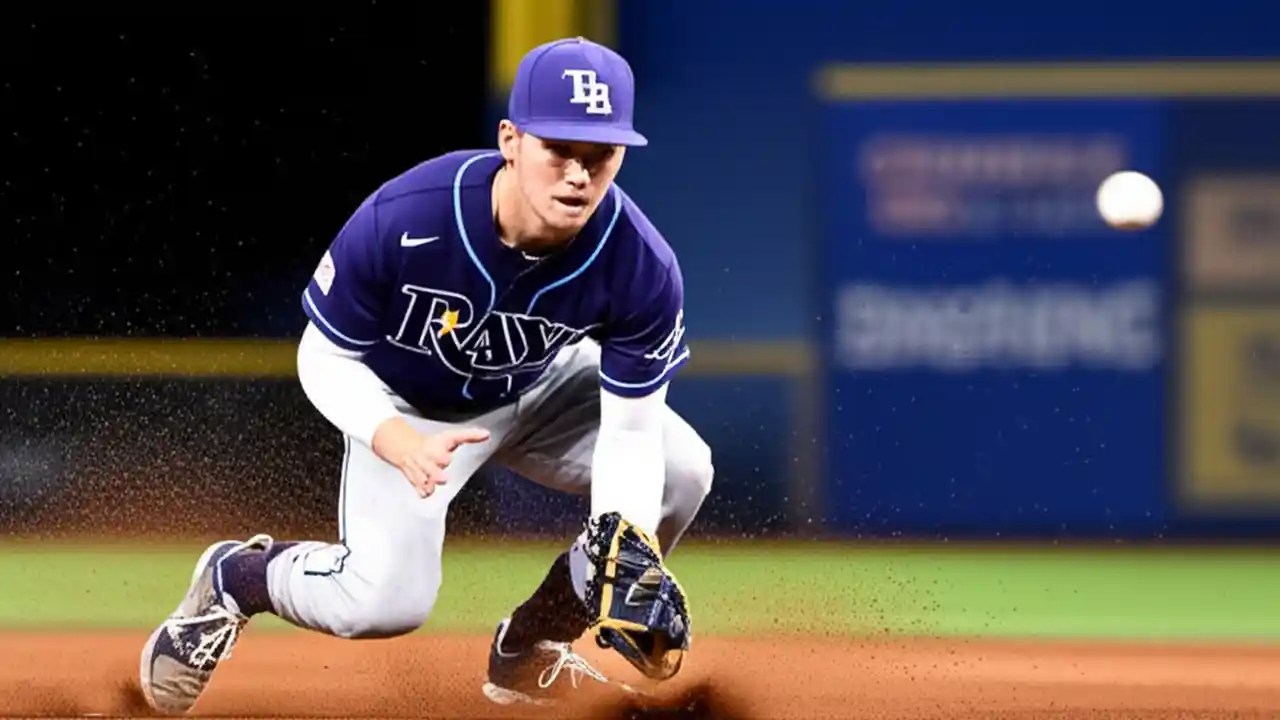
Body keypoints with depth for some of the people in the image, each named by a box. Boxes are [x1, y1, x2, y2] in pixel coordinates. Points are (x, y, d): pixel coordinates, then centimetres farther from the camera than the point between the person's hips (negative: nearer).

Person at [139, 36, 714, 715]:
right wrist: (395, 440, -40)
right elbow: (324, 356, -21)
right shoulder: (403, 219, -36)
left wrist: (627, 540, -40)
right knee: (387, 600, -23)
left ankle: (531, 649, 7)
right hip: (407, 404, -4)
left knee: (682, 471, -17)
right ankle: (236, 576, 11)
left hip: (542, 391, 4)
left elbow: (630, 430, -21)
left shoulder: (642, 268, -30)